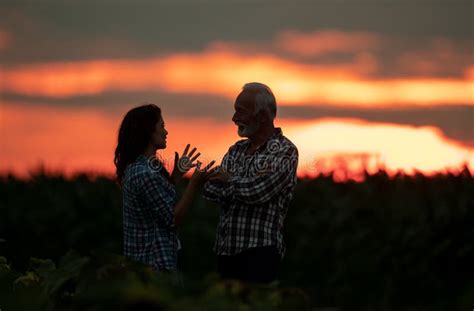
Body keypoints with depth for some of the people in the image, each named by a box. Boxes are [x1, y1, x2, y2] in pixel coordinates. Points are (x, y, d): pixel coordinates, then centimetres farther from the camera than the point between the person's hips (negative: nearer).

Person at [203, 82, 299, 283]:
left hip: (259, 251, -7)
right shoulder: (236, 151, 17)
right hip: (226, 250, 7)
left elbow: (256, 191, -18)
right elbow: (211, 191, 4)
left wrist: (230, 180, 1)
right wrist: (249, 183, -9)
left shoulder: (285, 152, -5)